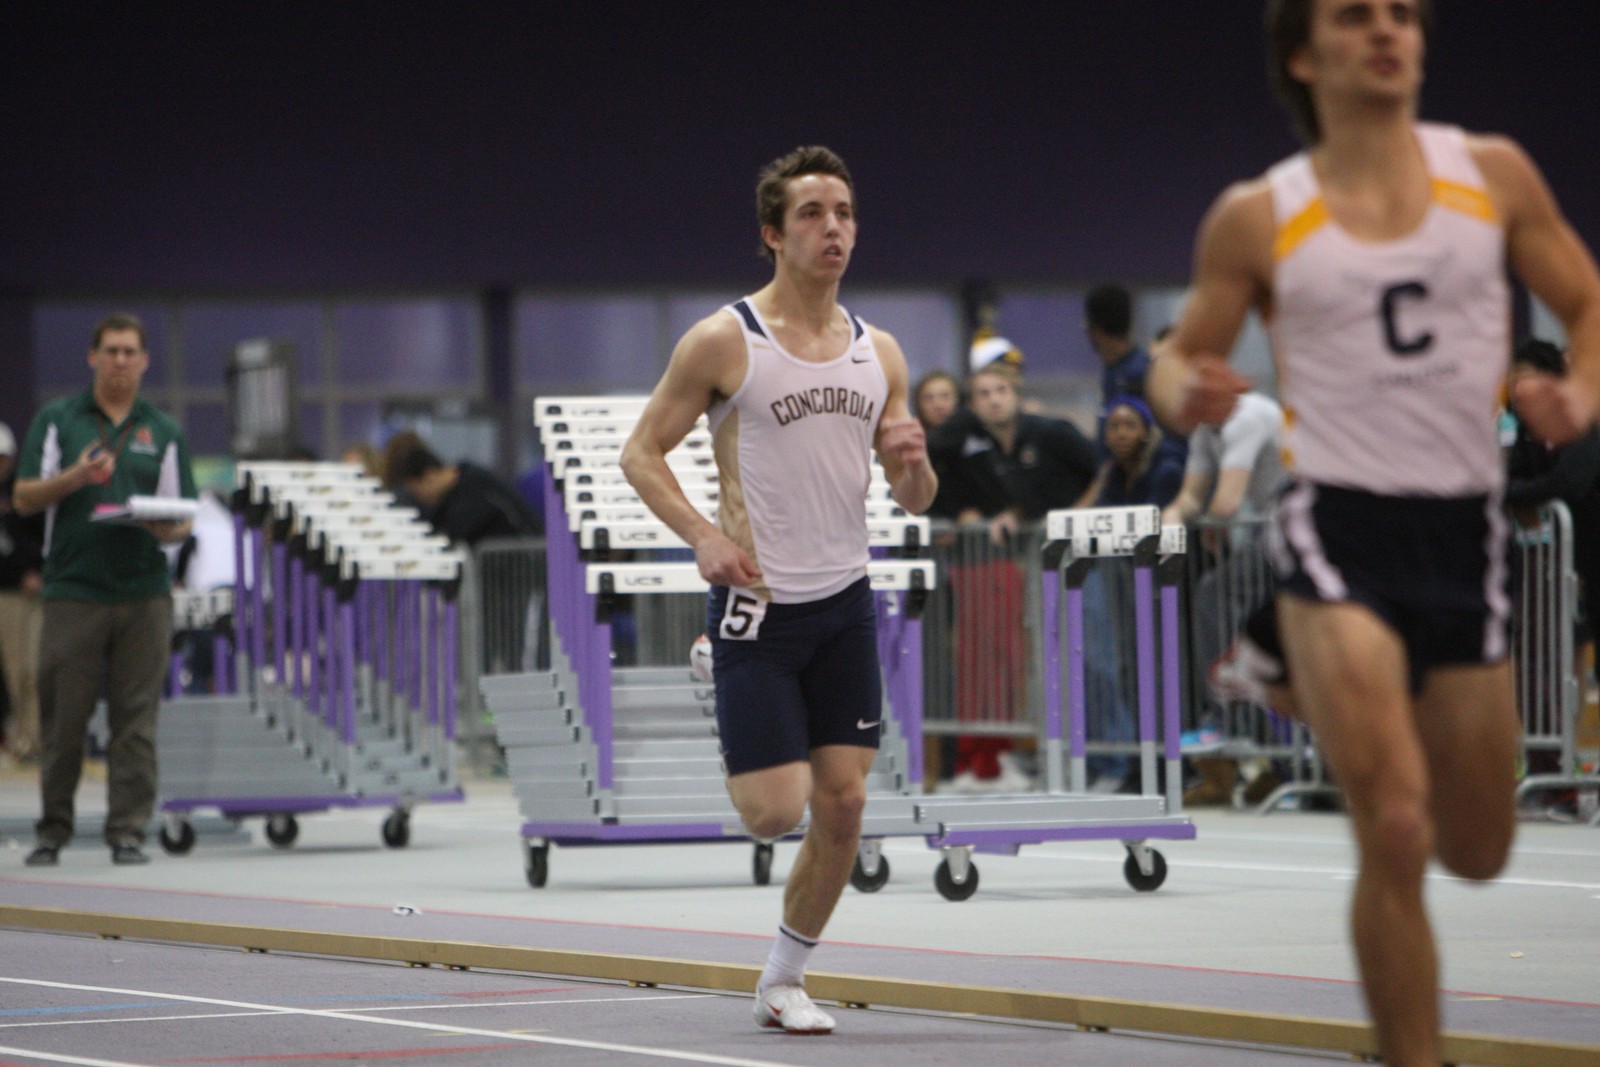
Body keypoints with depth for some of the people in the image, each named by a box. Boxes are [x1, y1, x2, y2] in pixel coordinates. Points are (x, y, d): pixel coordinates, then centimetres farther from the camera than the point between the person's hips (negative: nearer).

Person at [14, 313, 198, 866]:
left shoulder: (164, 432, 14)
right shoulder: (56, 421, 8)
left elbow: (183, 518, 13)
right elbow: (24, 498, 2)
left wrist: (170, 529, -10)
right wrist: (75, 477, -14)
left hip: (144, 593, 2)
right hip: (72, 590, -2)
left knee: (136, 718, -1)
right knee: (62, 719, 0)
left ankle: (128, 831, 2)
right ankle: (52, 830, 11)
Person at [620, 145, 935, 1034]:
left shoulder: (879, 353, 8)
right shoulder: (724, 342, -6)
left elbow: (914, 500, 13)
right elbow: (642, 452, -3)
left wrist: (914, 465, -11)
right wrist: (704, 535, -17)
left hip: (845, 601, 5)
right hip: (759, 602, -5)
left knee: (842, 804, 1)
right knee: (774, 811, -10)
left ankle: (784, 983, 18)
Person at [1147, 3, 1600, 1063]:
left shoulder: (1494, 174, 5)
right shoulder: (1255, 218, 0)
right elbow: (1181, 354, 10)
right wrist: (1187, 395, -14)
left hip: (1467, 533, 3)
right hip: (1340, 528, -3)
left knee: (1477, 852, 14)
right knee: (1397, 834, -20)